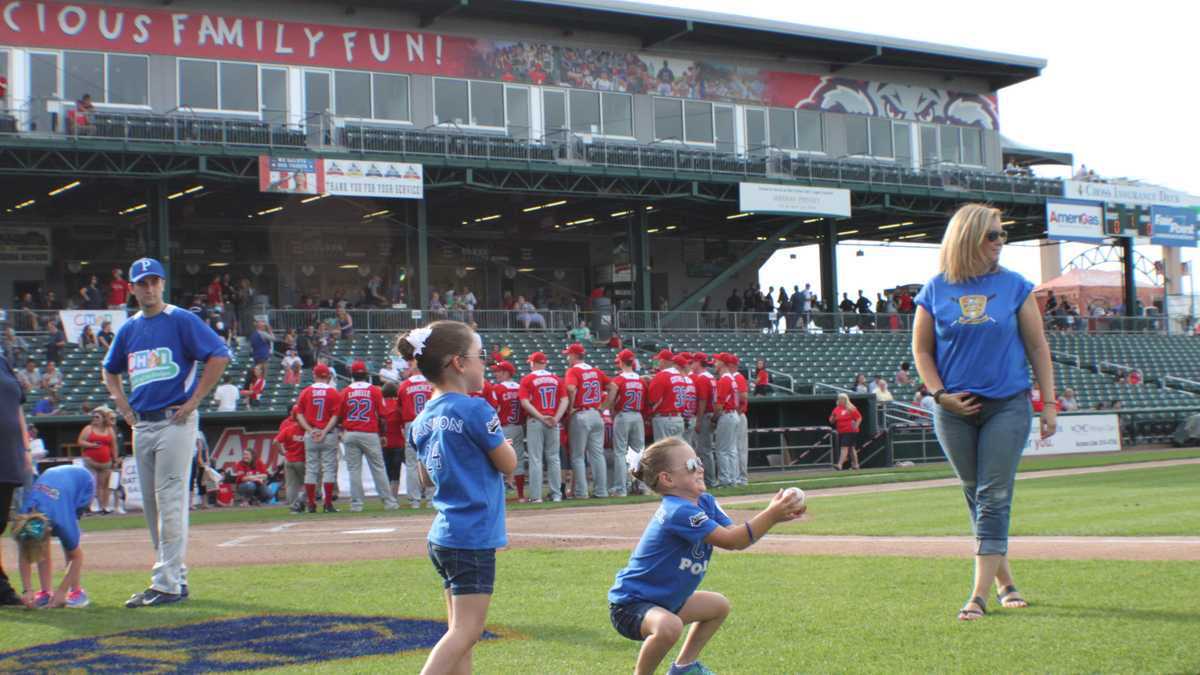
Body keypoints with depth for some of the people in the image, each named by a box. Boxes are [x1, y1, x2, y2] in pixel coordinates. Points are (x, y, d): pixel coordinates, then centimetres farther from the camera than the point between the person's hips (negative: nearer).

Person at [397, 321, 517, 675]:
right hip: (473, 536, -8)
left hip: (444, 536, 8)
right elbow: (508, 464, -6)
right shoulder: (475, 410, -15)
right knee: (465, 631, -8)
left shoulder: (423, 420, 7)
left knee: (461, 630, 14)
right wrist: (500, 443, 12)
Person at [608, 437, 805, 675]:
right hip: (630, 604, -11)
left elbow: (735, 534, -4)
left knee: (719, 606, 24)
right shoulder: (679, 512, -28)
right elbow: (730, 541, -32)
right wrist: (771, 515, -33)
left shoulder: (704, 502, 3)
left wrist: (771, 515, -17)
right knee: (669, 626, -39)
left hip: (662, 601, 11)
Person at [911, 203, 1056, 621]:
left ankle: (979, 595, -8)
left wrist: (1048, 403, -1)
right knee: (976, 497, 9)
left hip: (1008, 405, -1)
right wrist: (941, 395, -6)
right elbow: (921, 348, 7)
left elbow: (1037, 347, 4)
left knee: (994, 498, -7)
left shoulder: (1014, 286, 2)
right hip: (955, 410, 1)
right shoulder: (936, 290, 2)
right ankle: (1005, 582, 23)